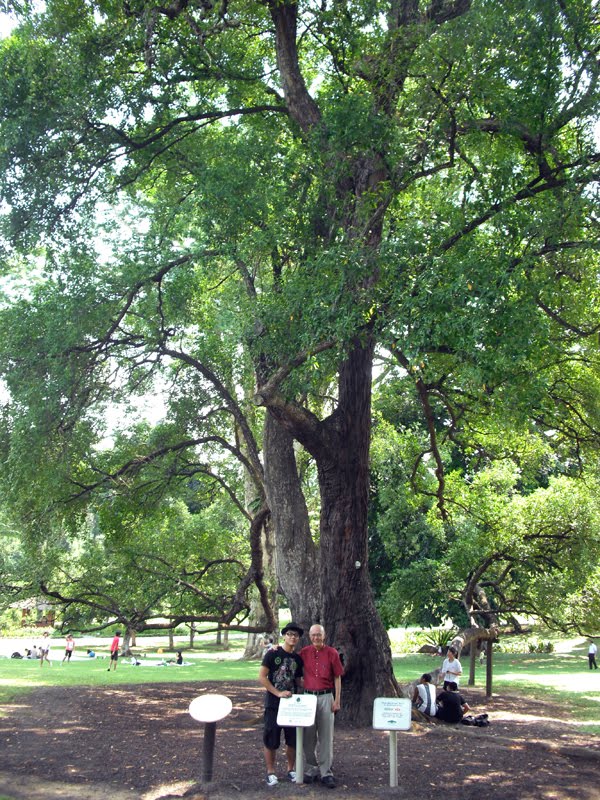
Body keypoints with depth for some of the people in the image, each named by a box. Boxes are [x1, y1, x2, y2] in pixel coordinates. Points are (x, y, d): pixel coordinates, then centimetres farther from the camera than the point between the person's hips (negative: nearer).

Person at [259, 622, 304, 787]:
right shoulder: (273, 653, -6)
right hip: (273, 703, -4)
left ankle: (291, 769, 23)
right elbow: (262, 677, -10)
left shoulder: (297, 658, 9)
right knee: (271, 739, 1)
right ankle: (270, 772, 15)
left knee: (293, 738, 7)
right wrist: (278, 693, -16)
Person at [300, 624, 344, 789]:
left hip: (326, 697, -2)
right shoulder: (304, 652, 4)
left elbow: (337, 678, 1)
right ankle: (311, 769, 17)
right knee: (308, 736, 6)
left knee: (326, 736, 0)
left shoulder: (332, 653, -1)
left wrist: (337, 700, -3)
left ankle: (326, 772, 5)